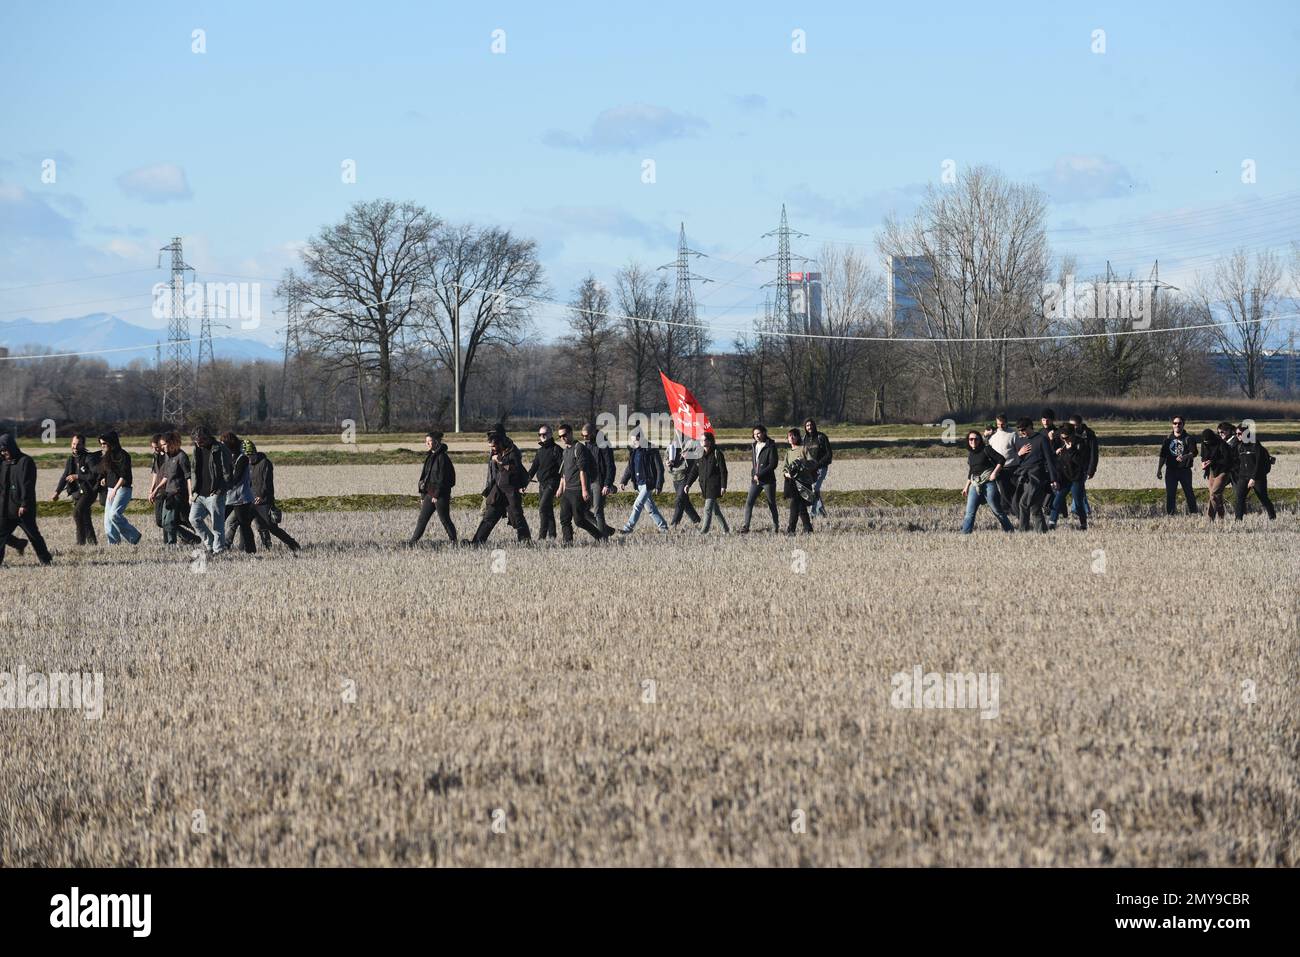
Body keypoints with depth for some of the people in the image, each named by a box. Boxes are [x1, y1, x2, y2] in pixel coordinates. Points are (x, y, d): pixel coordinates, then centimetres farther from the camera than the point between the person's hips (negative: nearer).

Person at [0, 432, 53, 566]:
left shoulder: (25, 461, -9)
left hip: (23, 509, -6)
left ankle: (45, 559, 13)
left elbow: (27, 485, -15)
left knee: (32, 533, 2)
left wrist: (24, 504, -19)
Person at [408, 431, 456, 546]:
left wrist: (436, 494, -17)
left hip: (441, 494, -9)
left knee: (444, 519, -2)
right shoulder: (429, 457, 15)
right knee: (422, 518, 7)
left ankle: (454, 541, 7)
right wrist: (423, 495, 17)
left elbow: (442, 478, -16)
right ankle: (413, 541, 9)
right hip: (429, 493, 9)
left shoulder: (442, 457, -12)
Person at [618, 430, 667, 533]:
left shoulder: (651, 451, -14)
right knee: (650, 507, 12)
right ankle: (662, 526, 22)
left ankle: (628, 527, -8)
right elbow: (629, 468, 14)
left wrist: (658, 486, -15)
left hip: (648, 484, -7)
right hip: (639, 484, 7)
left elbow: (659, 469, -12)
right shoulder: (633, 451, 7)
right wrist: (623, 481, 2)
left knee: (637, 505, -12)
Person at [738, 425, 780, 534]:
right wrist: (753, 475, 7)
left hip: (768, 480, -6)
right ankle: (745, 526, -5)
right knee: (749, 502, -4)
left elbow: (773, 464, -15)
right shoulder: (754, 446, 12)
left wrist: (759, 475, -16)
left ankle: (776, 526, 18)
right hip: (755, 480, 6)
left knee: (771, 504, 5)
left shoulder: (770, 446, -9)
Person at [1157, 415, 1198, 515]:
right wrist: (1159, 470, 11)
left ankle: (1193, 513, 6)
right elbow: (1163, 455, 16)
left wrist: (1185, 457, -32)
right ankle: (1169, 514, 4)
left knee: (1189, 492, -1)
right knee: (1170, 494, 1)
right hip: (1171, 470, 3)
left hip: (1184, 470, -3)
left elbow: (1193, 453, -12)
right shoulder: (1168, 439, 12)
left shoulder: (1188, 439, 1)